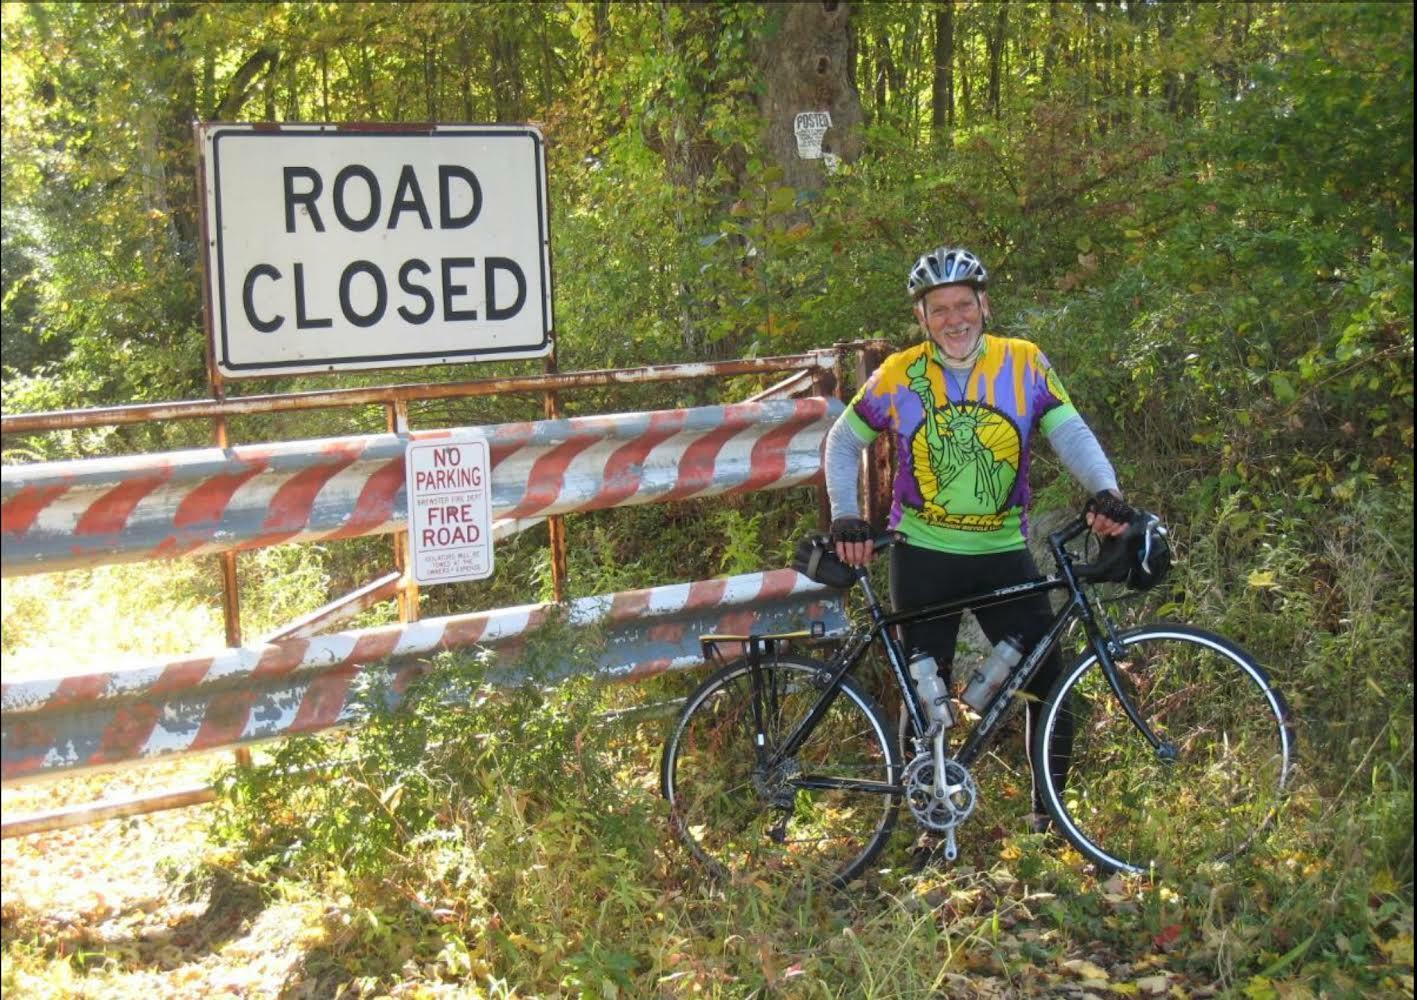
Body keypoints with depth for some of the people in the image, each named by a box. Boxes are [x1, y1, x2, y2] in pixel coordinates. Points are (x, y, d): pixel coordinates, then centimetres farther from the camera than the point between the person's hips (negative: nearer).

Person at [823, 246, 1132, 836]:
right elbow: (843, 442, 7)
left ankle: (1048, 810, 14)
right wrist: (846, 518, -6)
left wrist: (1105, 491, -28)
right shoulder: (899, 376, -3)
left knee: (1050, 681, -3)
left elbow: (1070, 433, -10)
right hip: (922, 556, -1)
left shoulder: (1025, 364, -2)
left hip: (1003, 554, 1)